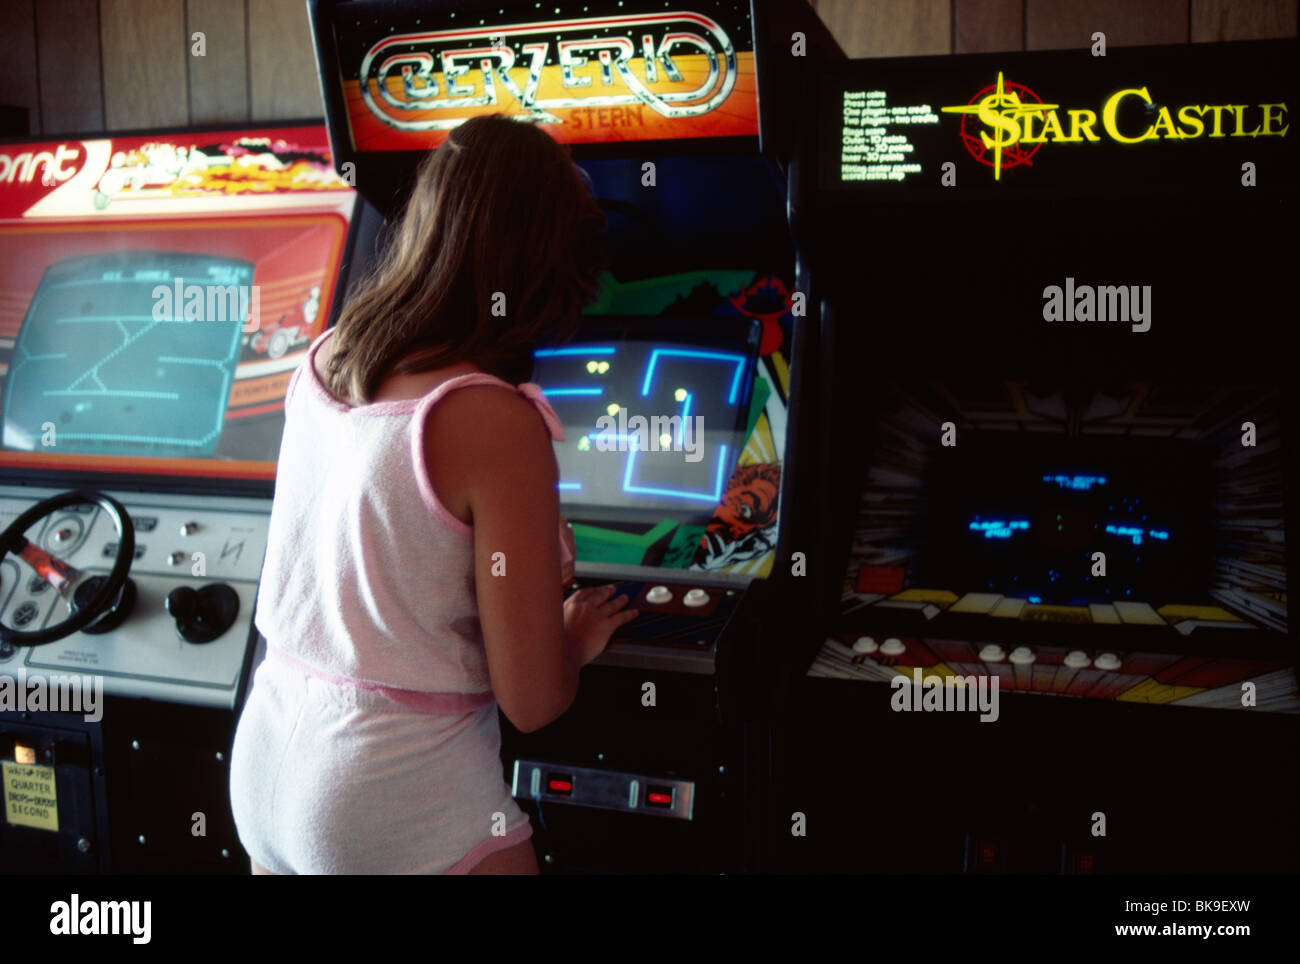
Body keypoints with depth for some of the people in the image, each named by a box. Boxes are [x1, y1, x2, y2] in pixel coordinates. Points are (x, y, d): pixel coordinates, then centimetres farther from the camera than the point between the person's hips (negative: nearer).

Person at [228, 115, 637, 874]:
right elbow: (533, 702, -15)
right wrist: (578, 640, 6)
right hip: (403, 800, -6)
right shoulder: (496, 421, -21)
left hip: (263, 759, 7)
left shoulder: (322, 361, -1)